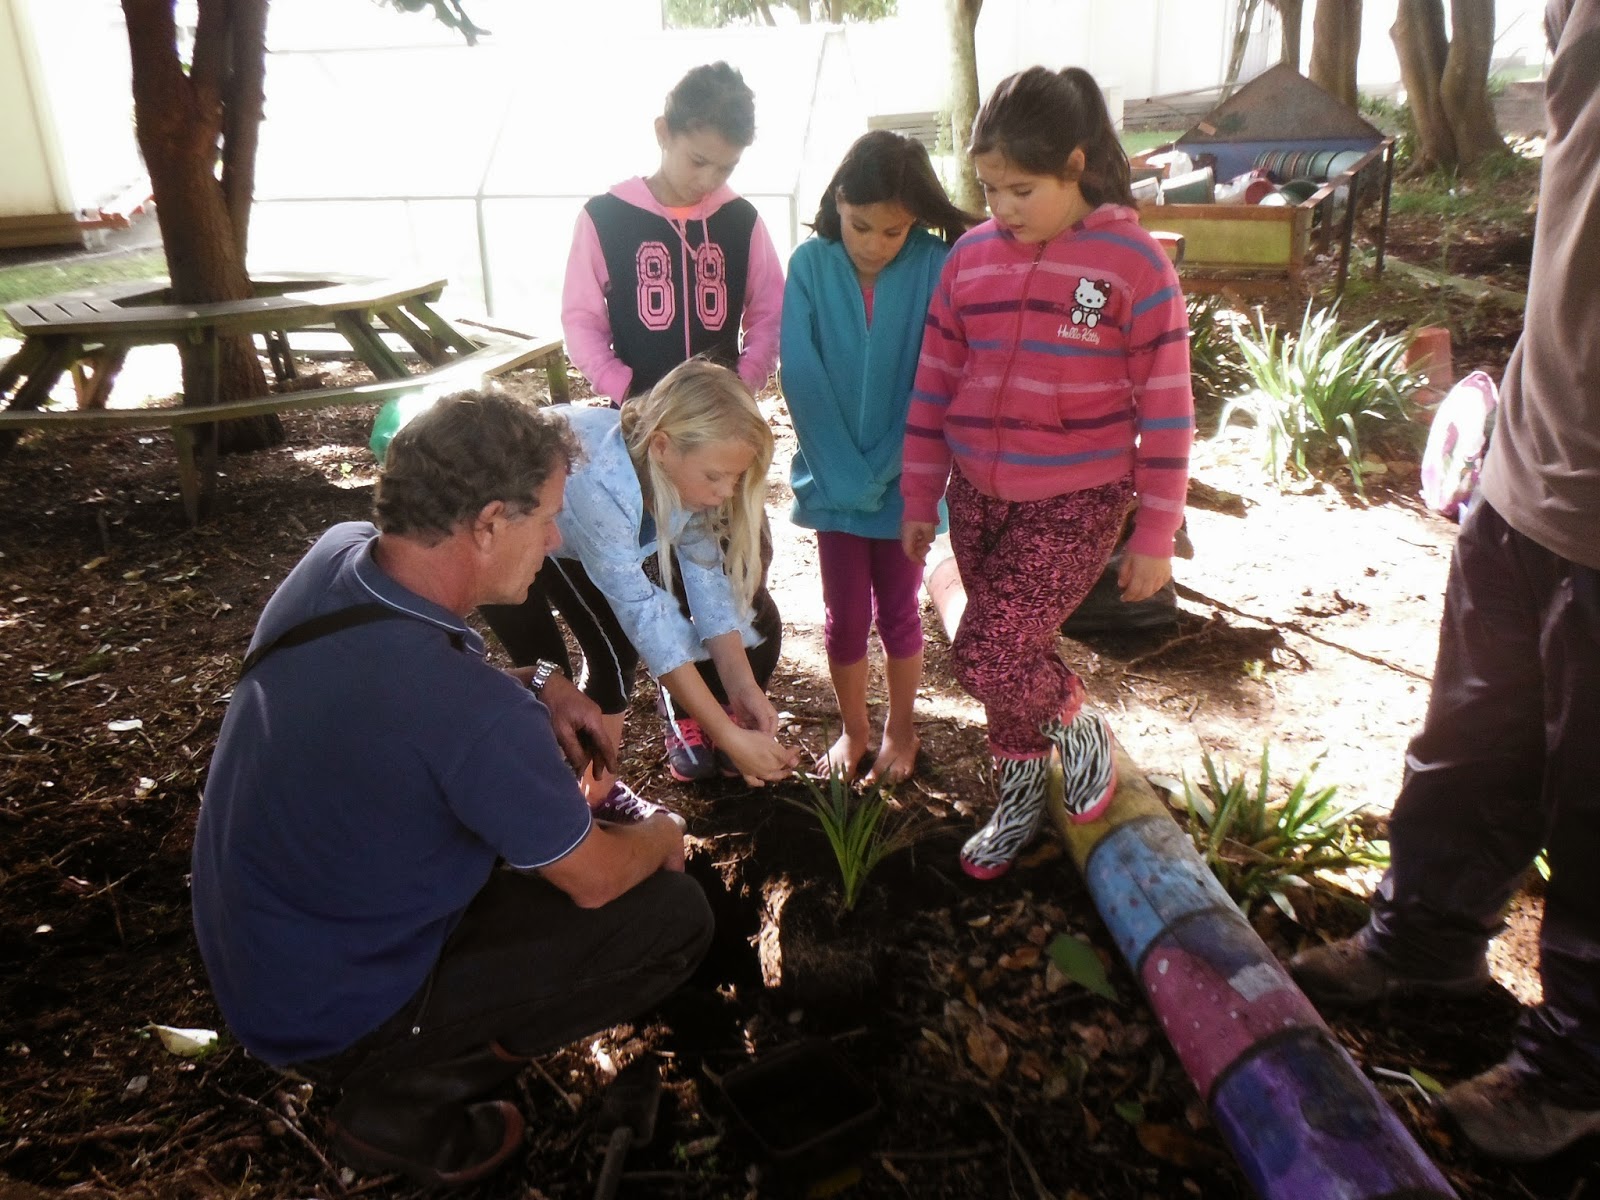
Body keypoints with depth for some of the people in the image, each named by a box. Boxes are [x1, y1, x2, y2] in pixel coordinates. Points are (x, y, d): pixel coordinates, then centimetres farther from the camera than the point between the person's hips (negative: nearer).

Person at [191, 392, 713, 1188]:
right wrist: (663, 838, 4)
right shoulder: (477, 717, -36)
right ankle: (401, 1104, 3)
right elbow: (596, 880, -18)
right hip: (327, 1014, -8)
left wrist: (539, 688, -2)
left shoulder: (333, 555, -13)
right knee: (674, 916, -6)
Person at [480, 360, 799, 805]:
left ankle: (599, 788, 21)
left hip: (564, 532, 6)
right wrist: (730, 738, -40)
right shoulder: (598, 482, -43)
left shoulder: (682, 470, -24)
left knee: (616, 650, 1)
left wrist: (741, 684, -25)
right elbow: (646, 621, -41)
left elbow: (705, 572, -14)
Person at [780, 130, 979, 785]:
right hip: (833, 479, 1)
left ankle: (901, 729, 35)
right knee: (843, 616, 12)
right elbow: (802, 377, -11)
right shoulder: (810, 265, -10)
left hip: (905, 479, -1)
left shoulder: (935, 267, -13)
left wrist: (882, 471, -16)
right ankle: (852, 730, 34)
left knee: (898, 611, 14)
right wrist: (844, 472, -15)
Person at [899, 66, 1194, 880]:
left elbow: (1165, 410, -8)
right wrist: (920, 500, 9)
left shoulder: (1133, 263, -11)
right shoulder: (970, 257, 1)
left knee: (985, 656, -14)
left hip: (1075, 502, -4)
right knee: (1012, 656, 14)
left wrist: (1155, 535, -7)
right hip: (978, 495, 5)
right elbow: (933, 386, 7)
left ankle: (1078, 726, 18)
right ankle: (1021, 797, 36)